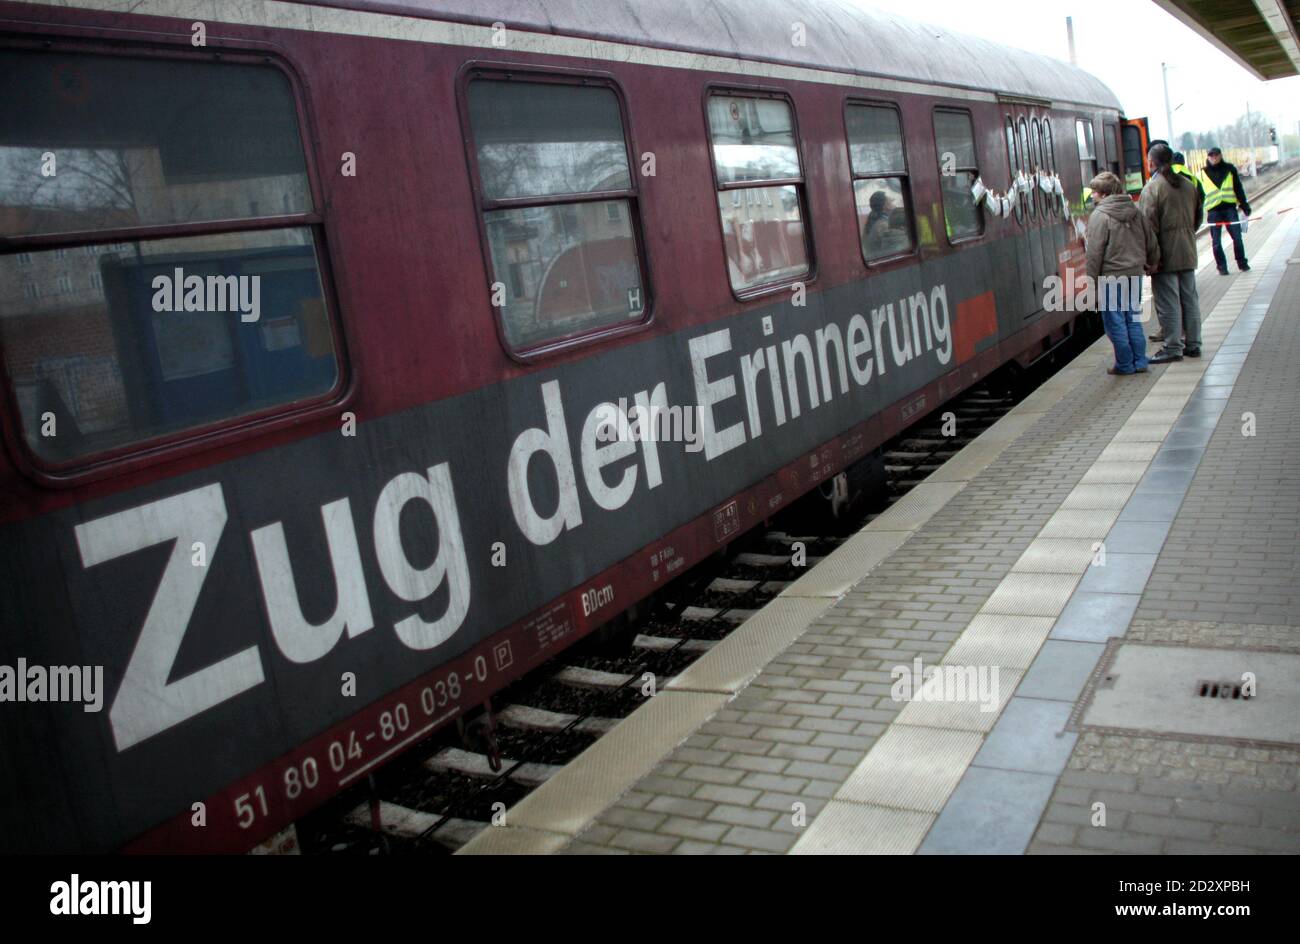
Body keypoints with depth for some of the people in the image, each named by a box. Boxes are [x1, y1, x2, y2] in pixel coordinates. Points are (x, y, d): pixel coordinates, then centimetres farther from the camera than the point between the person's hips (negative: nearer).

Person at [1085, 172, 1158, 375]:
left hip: (1111, 278, -7)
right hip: (1135, 274, 7)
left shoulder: (1099, 215, -12)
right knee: (1133, 319, 15)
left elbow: (1095, 253, -14)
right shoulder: (1136, 212, 8)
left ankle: (1125, 364, 9)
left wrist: (1092, 282, -9)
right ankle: (1140, 362, 18)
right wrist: (1150, 264, 27)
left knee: (1115, 322, 3)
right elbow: (1152, 243, 12)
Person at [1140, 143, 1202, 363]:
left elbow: (1149, 225, -17)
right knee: (1189, 298, 12)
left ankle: (1172, 347, 0)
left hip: (1166, 254, -7)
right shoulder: (1187, 185, 10)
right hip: (1188, 252, 7)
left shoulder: (1152, 188, -12)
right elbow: (1198, 217, 17)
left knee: (1168, 302, -2)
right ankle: (1193, 343, 18)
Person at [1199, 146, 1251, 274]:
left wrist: (1244, 205, 5)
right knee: (1216, 241, 0)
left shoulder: (1230, 169, 7)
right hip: (1213, 210, 0)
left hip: (1230, 207, 0)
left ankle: (1242, 263, 14)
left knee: (1237, 237, -1)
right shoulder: (1204, 172, 5)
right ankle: (1222, 266, 10)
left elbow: (1238, 188, 9)